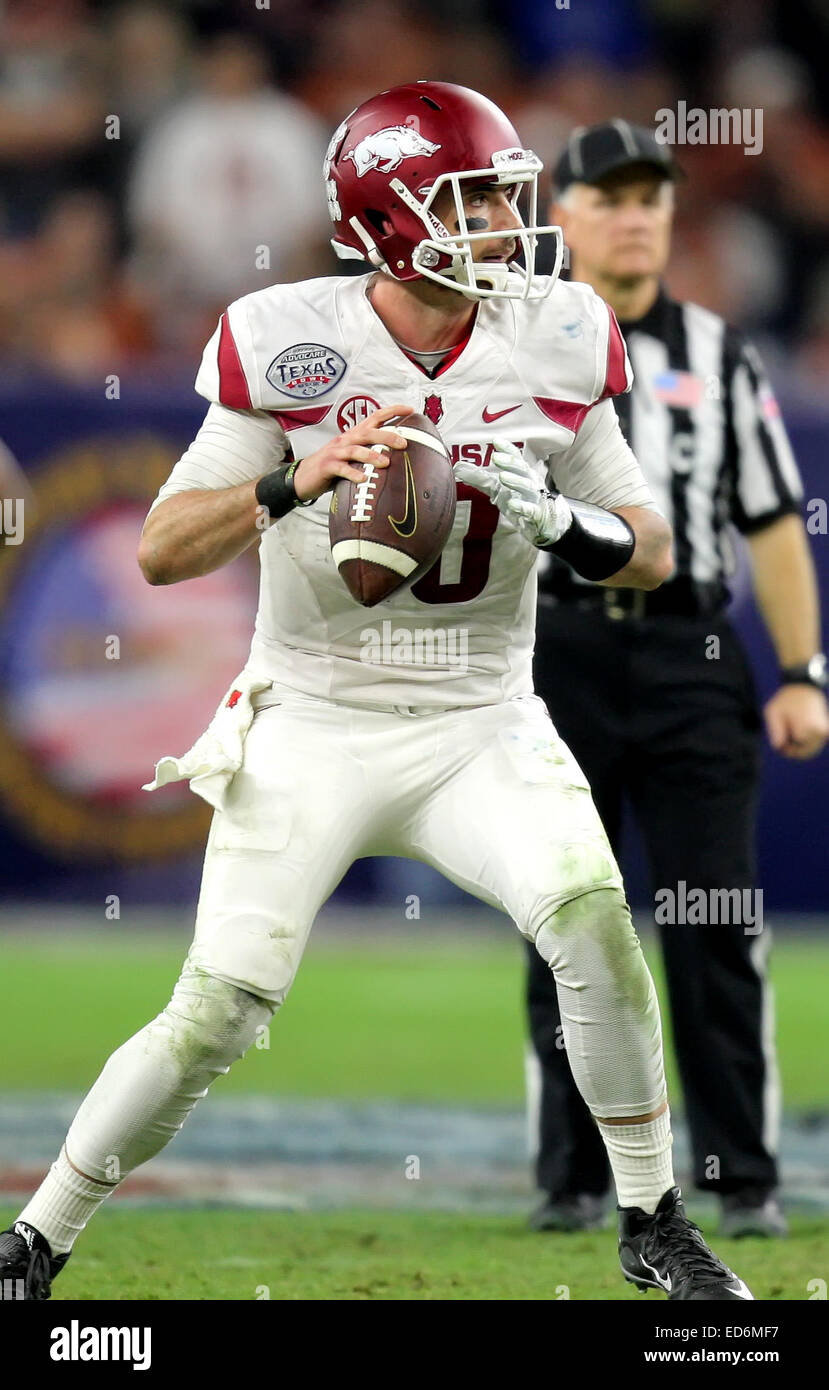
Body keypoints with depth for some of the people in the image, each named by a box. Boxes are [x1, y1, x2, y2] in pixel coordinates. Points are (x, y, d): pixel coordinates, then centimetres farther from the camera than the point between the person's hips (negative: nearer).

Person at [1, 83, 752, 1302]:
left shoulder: (555, 346, -4)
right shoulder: (289, 347, -12)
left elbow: (654, 555, 2)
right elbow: (163, 551, -12)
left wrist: (562, 521, -20)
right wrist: (297, 483, -29)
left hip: (479, 728, 2)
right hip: (312, 729, -2)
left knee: (591, 914, -23)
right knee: (214, 1018, -7)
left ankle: (654, 1224, -6)